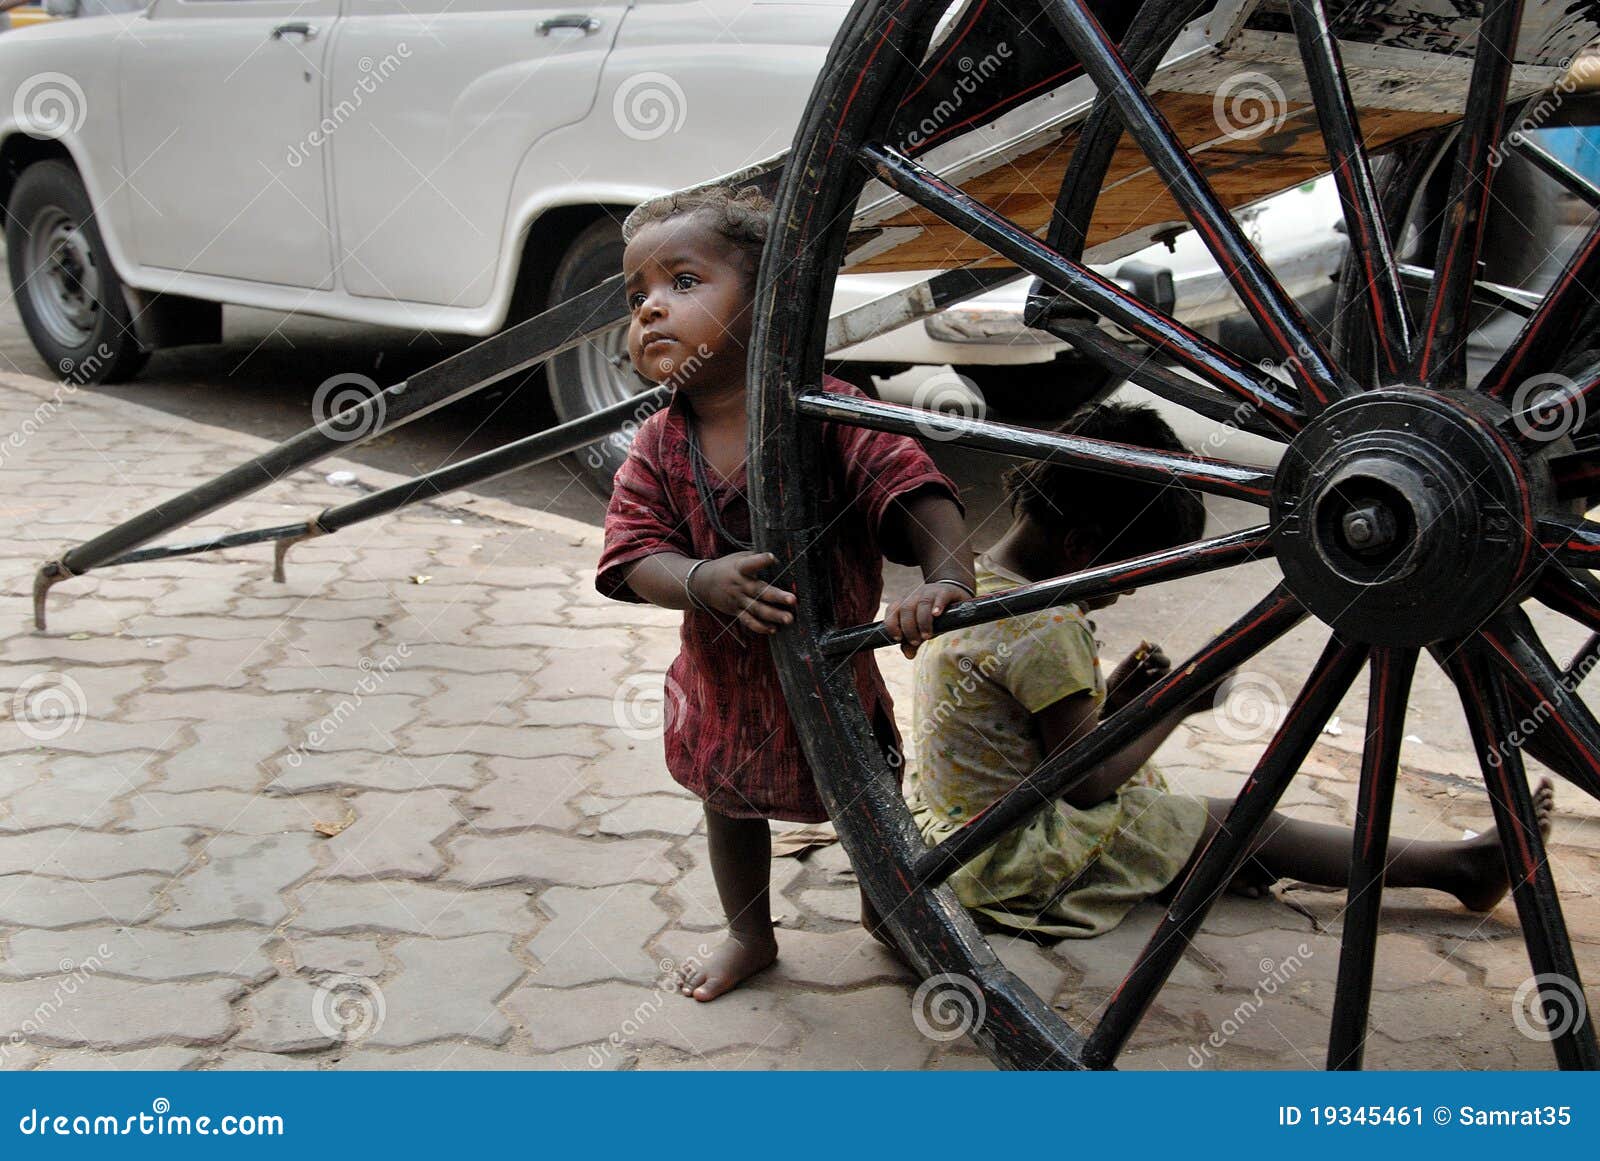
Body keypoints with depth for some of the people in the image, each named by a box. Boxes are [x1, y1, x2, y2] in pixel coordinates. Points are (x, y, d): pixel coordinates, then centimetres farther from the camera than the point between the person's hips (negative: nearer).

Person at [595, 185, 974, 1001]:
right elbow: (636, 556, -18)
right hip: (725, 680, 3)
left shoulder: (828, 412, -22)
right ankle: (749, 935, 49)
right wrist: (705, 582, -39)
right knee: (731, 808, 24)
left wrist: (946, 580, -45)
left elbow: (918, 494, -27)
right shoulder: (658, 449, -12)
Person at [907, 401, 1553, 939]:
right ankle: (1458, 866, 11)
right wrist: (1172, 704, -9)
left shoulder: (970, 586, 5)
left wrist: (1111, 702, 3)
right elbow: (1085, 780, -21)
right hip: (1021, 869, -9)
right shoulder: (1048, 630, -24)